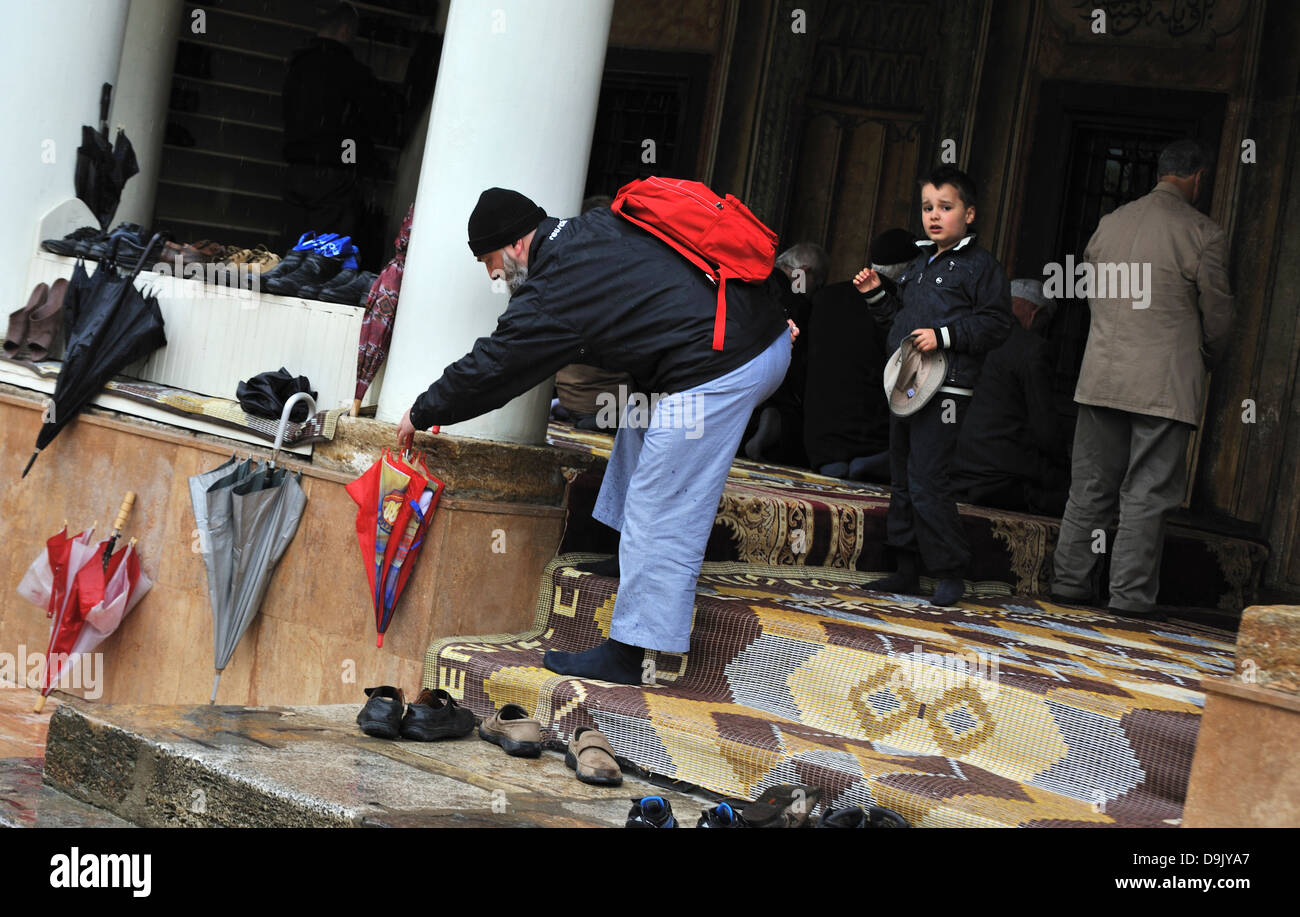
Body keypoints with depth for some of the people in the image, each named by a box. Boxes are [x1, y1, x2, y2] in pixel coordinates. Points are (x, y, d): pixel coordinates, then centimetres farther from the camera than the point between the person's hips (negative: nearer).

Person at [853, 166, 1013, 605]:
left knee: (927, 483, -11)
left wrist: (944, 335, -20)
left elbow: (995, 324, -13)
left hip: (943, 391, -9)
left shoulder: (980, 266, -6)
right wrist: (876, 294, 17)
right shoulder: (919, 264, 19)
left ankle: (951, 573, 0)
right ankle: (907, 569, 20)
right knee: (902, 482, 12)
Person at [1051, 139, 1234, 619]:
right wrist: (1207, 357, 18)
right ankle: (1131, 594, 1)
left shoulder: (1110, 223, 8)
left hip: (1102, 376, 5)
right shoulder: (1203, 233, -7)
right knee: (1147, 492, 0)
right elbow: (1218, 311, -1)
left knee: (1090, 485, 11)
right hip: (1166, 381, -5)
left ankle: (1070, 580, 14)